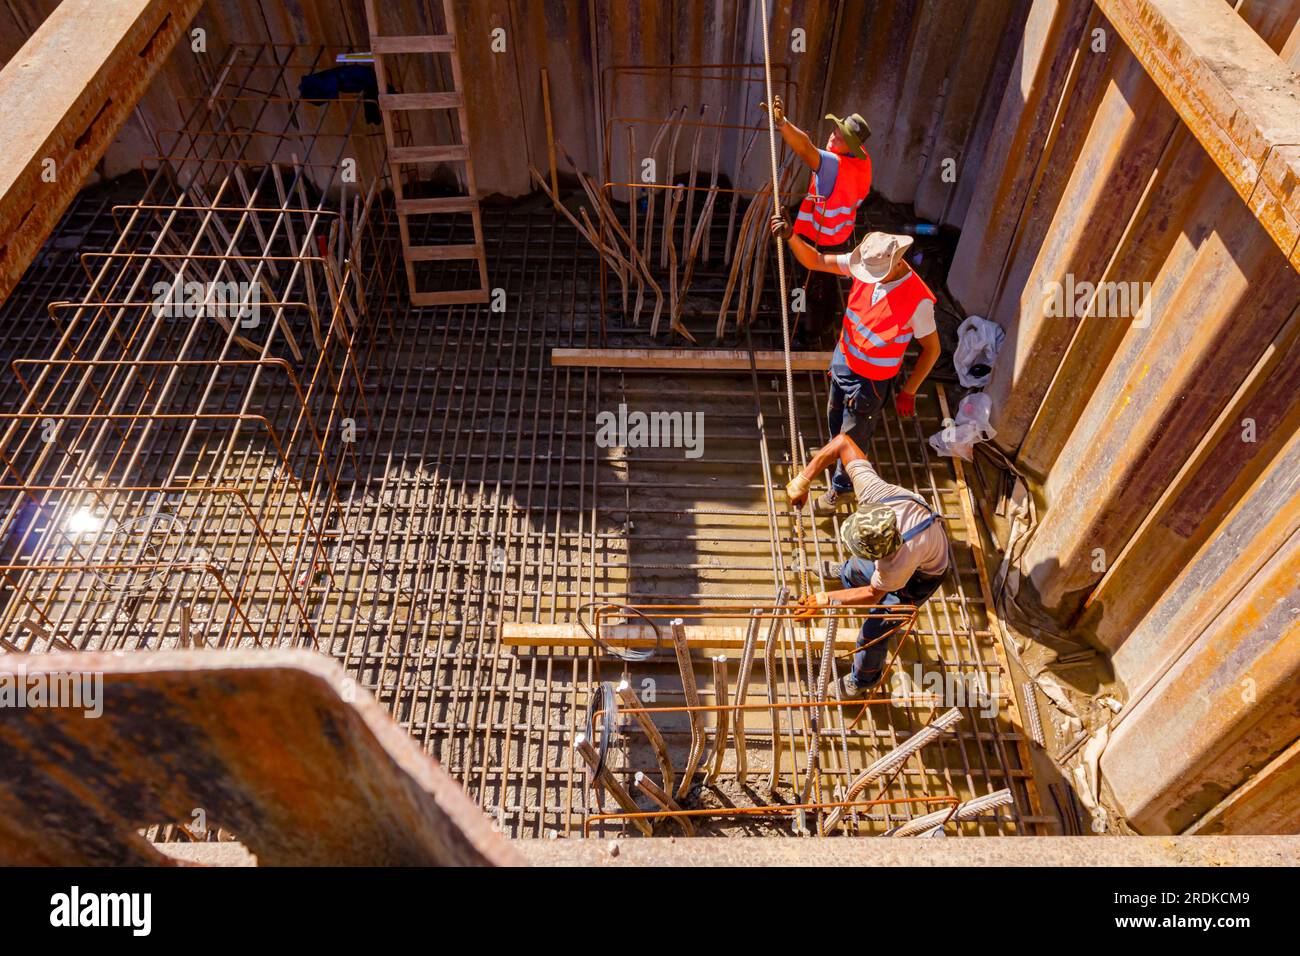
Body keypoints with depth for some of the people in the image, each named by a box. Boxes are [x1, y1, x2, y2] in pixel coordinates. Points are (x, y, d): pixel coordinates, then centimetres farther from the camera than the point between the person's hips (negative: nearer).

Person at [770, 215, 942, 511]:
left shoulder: (918, 300, -31)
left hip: (870, 380, -6)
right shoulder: (869, 263, -17)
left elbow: (932, 349, -17)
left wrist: (908, 392, -13)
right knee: (835, 416, 29)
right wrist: (791, 237, -28)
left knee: (853, 436, 13)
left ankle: (842, 486, 40)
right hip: (843, 360, 6)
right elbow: (815, 261, -10)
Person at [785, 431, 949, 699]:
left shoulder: (897, 562, -47)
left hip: (923, 574, -6)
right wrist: (803, 479, -30)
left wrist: (824, 599, -23)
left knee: (874, 631, -1)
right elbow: (842, 440, -29)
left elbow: (873, 594, -25)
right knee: (850, 574, 23)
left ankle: (862, 682, 30)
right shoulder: (874, 490, -39)